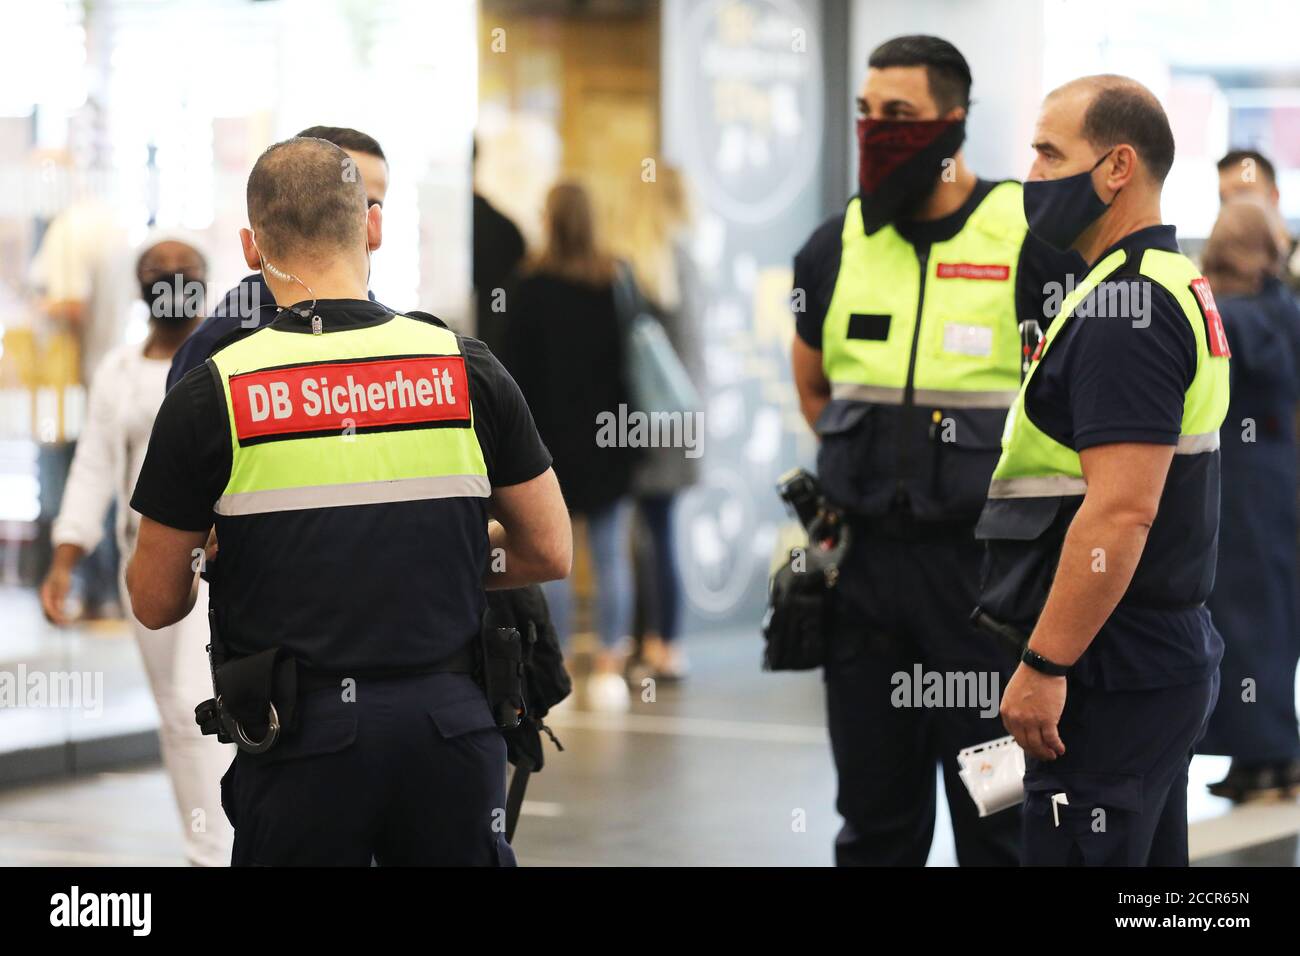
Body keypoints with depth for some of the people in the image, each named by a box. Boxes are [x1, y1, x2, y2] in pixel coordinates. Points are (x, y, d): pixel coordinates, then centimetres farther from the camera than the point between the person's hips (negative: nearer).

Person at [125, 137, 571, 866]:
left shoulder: (212, 394, -6)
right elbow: (550, 553, 6)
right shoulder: (467, 369, -1)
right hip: (450, 724, 2)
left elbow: (157, 602, 1)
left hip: (303, 741, -1)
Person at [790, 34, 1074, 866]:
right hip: (867, 559, 5)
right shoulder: (836, 248, 8)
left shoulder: (1030, 243, -8)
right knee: (874, 816, 12)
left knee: (998, 815, 1)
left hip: (987, 560, -4)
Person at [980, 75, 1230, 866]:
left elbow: (1122, 511, -25)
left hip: (1115, 680, -11)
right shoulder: (1177, 286, 15)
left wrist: (1044, 667, -22)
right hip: (1167, 659, 11)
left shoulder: (1125, 310, -18)